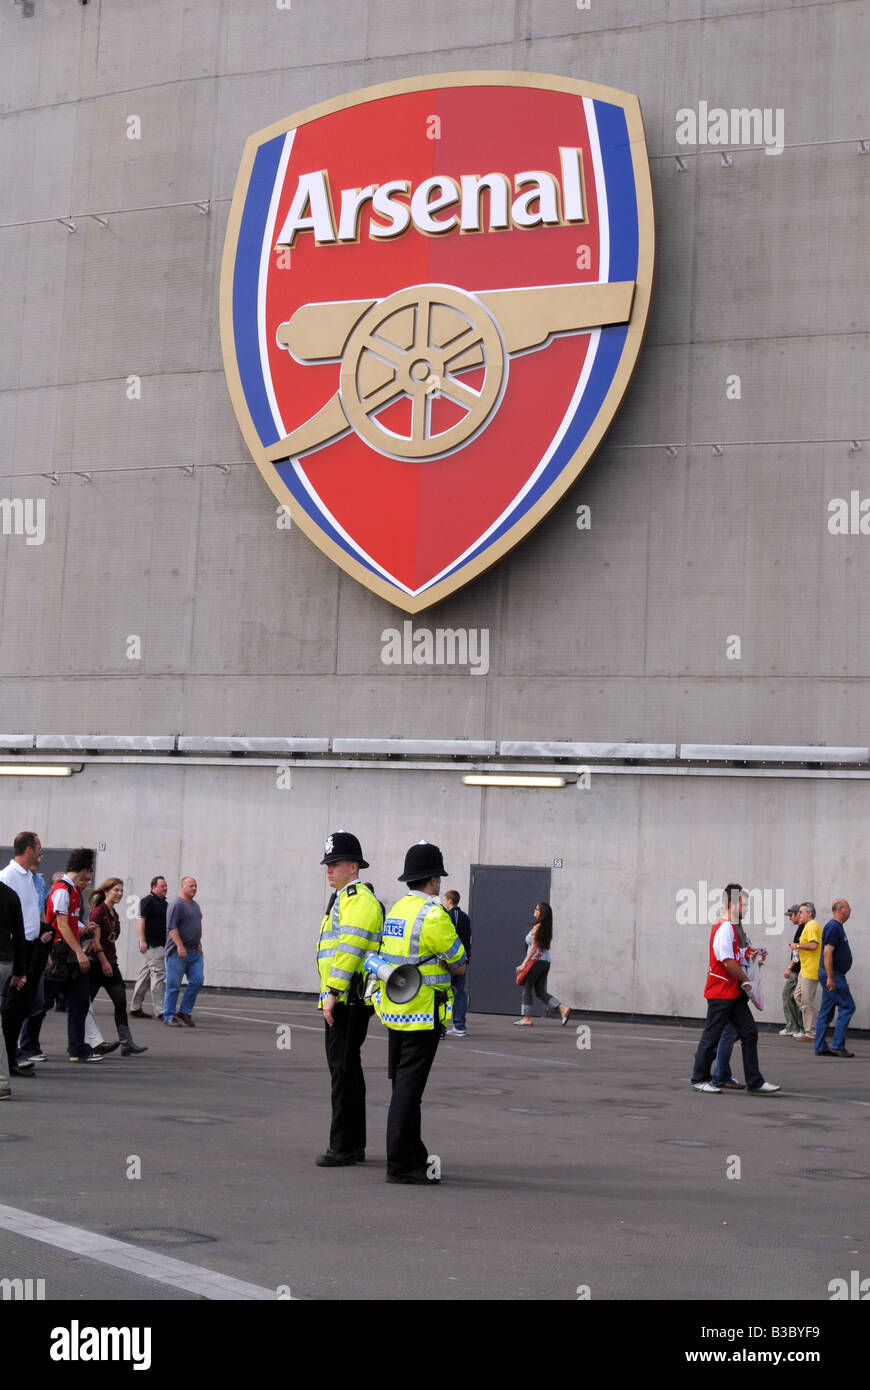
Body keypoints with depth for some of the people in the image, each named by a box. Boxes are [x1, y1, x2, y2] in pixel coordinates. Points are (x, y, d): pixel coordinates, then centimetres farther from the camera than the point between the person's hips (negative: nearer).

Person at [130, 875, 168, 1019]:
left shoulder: (164, 902, 18)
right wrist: (142, 940, -24)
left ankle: (135, 1008, 18)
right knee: (159, 975, -13)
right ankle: (160, 1011, -14)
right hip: (151, 944, -9)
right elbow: (141, 920, -16)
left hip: (161, 945, 9)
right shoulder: (148, 901, -8)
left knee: (146, 975, 12)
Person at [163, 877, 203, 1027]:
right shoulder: (177, 904, -9)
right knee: (174, 985, -3)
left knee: (197, 981, 0)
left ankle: (185, 1012, 11)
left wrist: (199, 945, 20)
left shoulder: (195, 905, 19)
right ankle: (169, 1017, 2)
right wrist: (180, 946, -23)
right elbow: (172, 928, -16)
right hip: (178, 952, -8)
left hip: (194, 952, 8)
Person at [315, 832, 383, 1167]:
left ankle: (343, 1147, -6)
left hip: (347, 999, -11)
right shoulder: (343, 899, 21)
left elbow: (350, 950, -22)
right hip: (343, 1001, 11)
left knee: (344, 1070, -8)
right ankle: (354, 1146, 20)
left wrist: (332, 992, -24)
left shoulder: (358, 899, -13)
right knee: (347, 1069, 14)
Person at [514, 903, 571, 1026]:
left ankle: (527, 1019, 1)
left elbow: (534, 947, -15)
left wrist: (524, 963, -15)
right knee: (540, 991, 11)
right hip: (545, 962, 8)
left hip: (536, 961, -8)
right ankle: (563, 1009, -1)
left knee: (527, 989, 2)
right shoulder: (546, 928, 12)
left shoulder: (537, 927, -12)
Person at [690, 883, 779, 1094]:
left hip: (734, 993, 10)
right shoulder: (724, 928, -15)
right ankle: (699, 1079, 10)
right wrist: (746, 981, -11)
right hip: (720, 993, -10)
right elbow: (728, 961, -20)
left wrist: (754, 954, 8)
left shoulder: (735, 927, 16)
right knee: (712, 1035, -1)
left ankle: (755, 1082, 7)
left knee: (749, 1033, 5)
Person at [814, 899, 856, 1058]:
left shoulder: (837, 927, 18)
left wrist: (841, 979, 24)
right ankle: (837, 1045, -8)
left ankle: (820, 1047, 10)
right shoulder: (833, 927, -14)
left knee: (826, 1012, 9)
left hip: (834, 974, 10)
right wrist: (830, 978, -24)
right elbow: (827, 952, -21)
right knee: (847, 1006, -8)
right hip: (831, 974, -10)